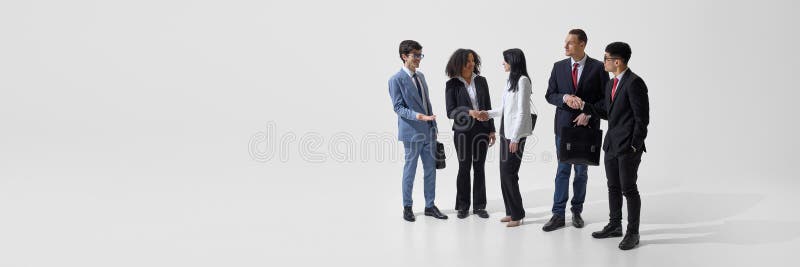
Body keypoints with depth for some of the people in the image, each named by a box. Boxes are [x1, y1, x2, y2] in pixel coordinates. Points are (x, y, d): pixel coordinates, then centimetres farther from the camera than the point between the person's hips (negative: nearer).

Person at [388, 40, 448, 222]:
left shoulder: (420, 76, 12)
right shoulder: (396, 80, -10)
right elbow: (398, 107, -13)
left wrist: (433, 125, 16)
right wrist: (415, 116, -28)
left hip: (429, 131, 7)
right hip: (411, 132, -7)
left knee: (430, 169, 10)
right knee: (410, 170, 4)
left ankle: (430, 206, 20)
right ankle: (407, 207, 17)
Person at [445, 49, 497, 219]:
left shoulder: (481, 81, 4)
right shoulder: (452, 84, -4)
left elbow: (488, 107, 8)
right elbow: (450, 112, -8)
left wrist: (491, 130, 6)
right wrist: (469, 112, -23)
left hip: (481, 130, 3)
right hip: (463, 130, -2)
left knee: (479, 168, 7)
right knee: (464, 168, 5)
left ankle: (479, 206, 17)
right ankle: (463, 206, 16)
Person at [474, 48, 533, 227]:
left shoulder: (523, 80, -13)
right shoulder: (511, 79, 13)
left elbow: (522, 111, -16)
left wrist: (515, 138, -17)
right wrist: (489, 114, 13)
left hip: (516, 134, -8)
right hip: (505, 131, 8)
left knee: (509, 173, -6)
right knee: (504, 173, 9)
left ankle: (517, 214, 4)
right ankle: (511, 211, 17)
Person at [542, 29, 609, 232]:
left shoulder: (598, 68, -4)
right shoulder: (559, 67, 4)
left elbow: (605, 98, -2)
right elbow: (549, 95, 5)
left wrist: (588, 113, -14)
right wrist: (564, 98, -15)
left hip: (586, 126, -1)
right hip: (564, 125, 1)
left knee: (582, 171, 9)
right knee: (562, 170, 2)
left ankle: (577, 211, 21)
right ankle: (558, 214, 5)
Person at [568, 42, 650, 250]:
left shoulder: (634, 83, -15)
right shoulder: (611, 84, 13)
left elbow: (642, 117, -16)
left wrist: (635, 145, -16)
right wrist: (582, 105, 9)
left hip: (628, 147, -9)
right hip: (611, 146, 9)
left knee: (629, 189, -1)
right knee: (613, 187, 16)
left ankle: (633, 233, 9)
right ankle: (614, 226, 29)